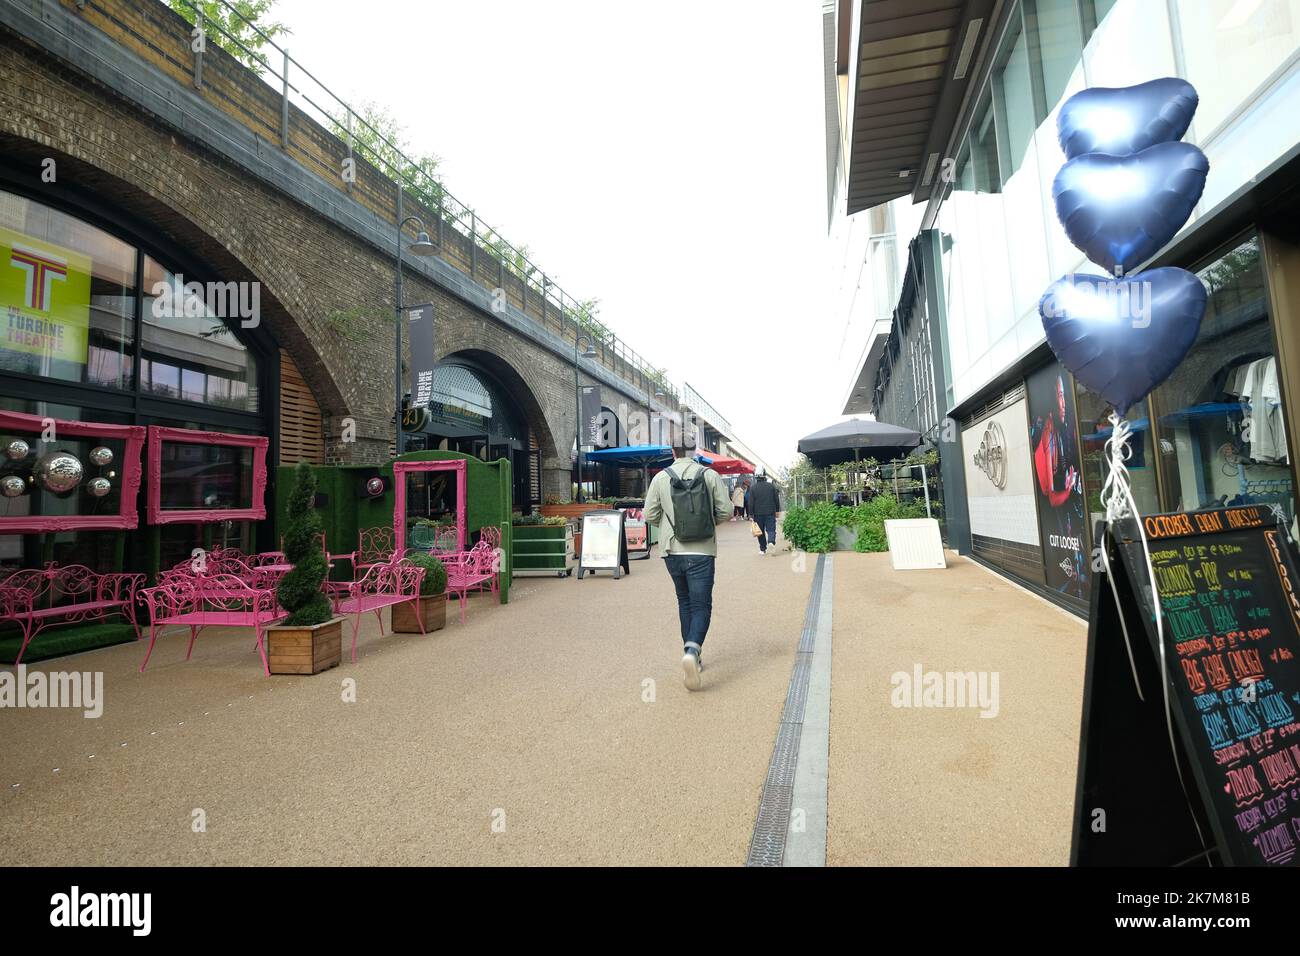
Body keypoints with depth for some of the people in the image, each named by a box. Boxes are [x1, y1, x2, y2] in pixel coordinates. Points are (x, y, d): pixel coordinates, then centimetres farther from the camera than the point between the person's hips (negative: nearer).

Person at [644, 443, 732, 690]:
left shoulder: (661, 478, -2)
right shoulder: (710, 475, -4)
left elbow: (650, 516, 0)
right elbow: (726, 511, -2)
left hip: (672, 551, 2)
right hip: (702, 552, -2)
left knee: (684, 602, 19)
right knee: (701, 605, 3)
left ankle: (690, 654, 25)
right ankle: (692, 650, -20)